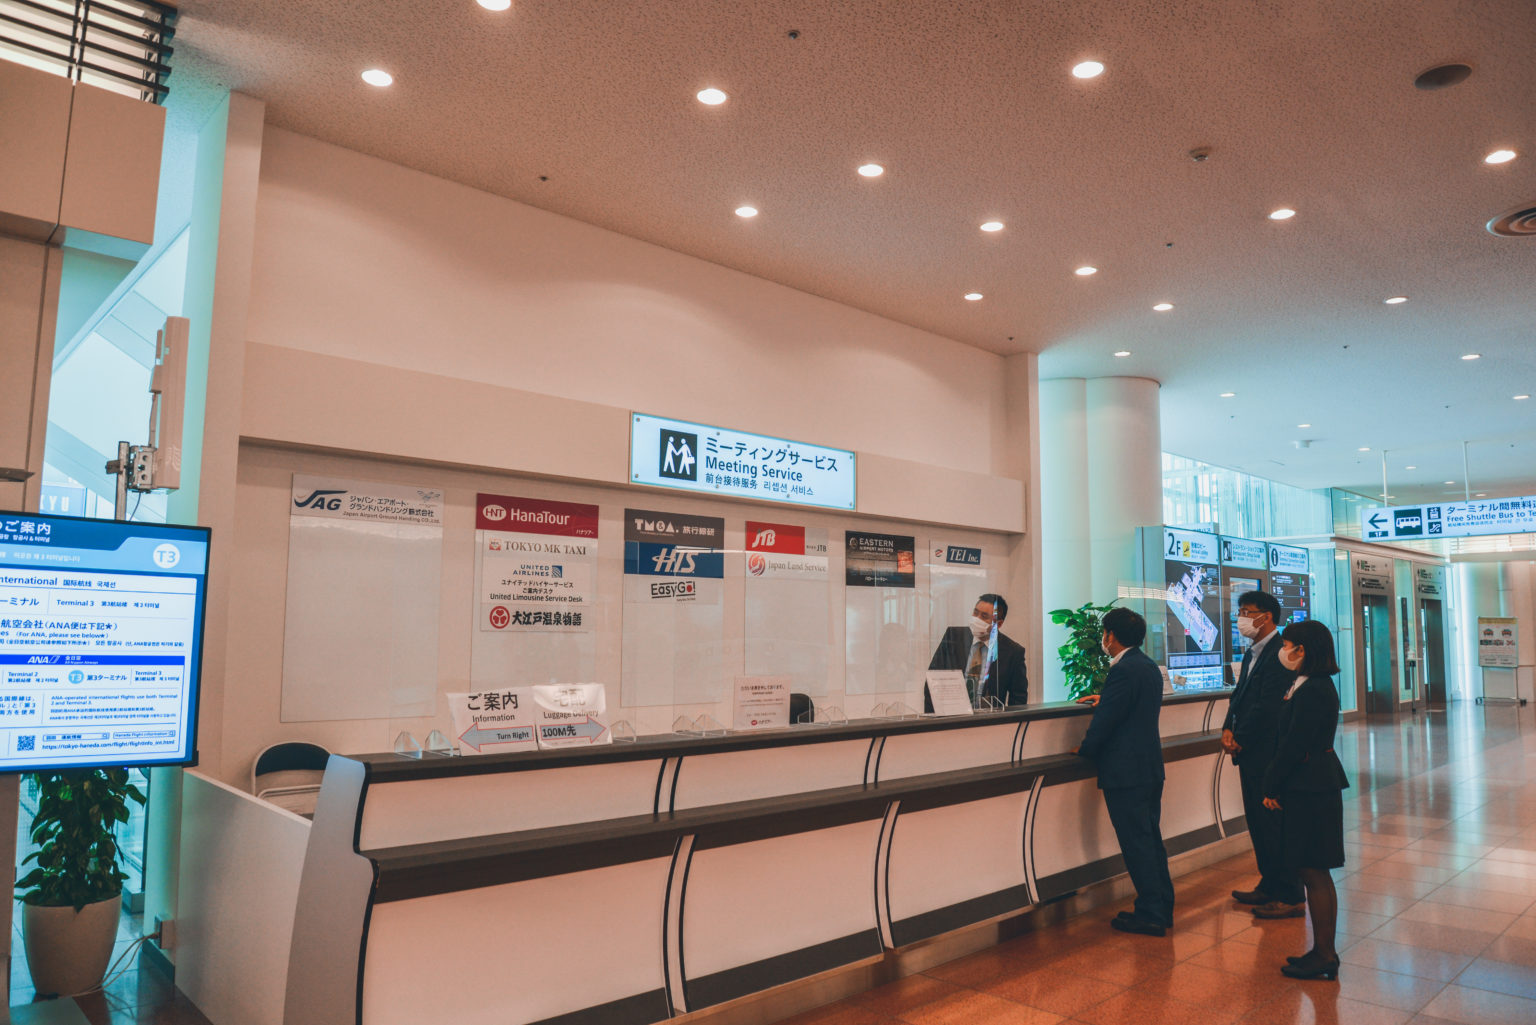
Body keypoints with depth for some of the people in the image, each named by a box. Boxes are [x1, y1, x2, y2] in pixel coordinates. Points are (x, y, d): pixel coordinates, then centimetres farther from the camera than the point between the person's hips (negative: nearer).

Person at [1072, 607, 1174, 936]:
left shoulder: (1122, 671, -19)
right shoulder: (1149, 667, 10)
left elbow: (1105, 721, -18)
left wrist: (1084, 749, -3)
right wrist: (1104, 698, 30)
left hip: (1125, 772, -10)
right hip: (1150, 767, 10)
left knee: (1137, 843, -2)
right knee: (1151, 839, 16)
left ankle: (1150, 914, 4)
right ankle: (1162, 908, 24)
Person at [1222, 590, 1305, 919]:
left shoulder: (1279, 653, -16)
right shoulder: (1252, 654, 16)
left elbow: (1267, 706, -20)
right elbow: (1239, 695, 15)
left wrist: (1240, 740, -13)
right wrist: (1228, 729, -1)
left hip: (1269, 753, -10)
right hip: (1252, 754, 10)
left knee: (1274, 824, -2)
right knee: (1257, 822, 16)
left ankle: (1290, 897, 7)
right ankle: (1269, 885, 28)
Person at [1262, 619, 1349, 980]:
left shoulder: (1312, 691, -20)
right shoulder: (1313, 686, 12)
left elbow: (1294, 746, -20)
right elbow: (1290, 739, 13)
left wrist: (1272, 787, -11)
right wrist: (1274, 785, 12)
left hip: (1310, 790, -10)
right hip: (1312, 786, 10)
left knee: (1314, 872, -1)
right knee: (1314, 872, 15)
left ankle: (1324, 955, 9)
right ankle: (1323, 951, 23)